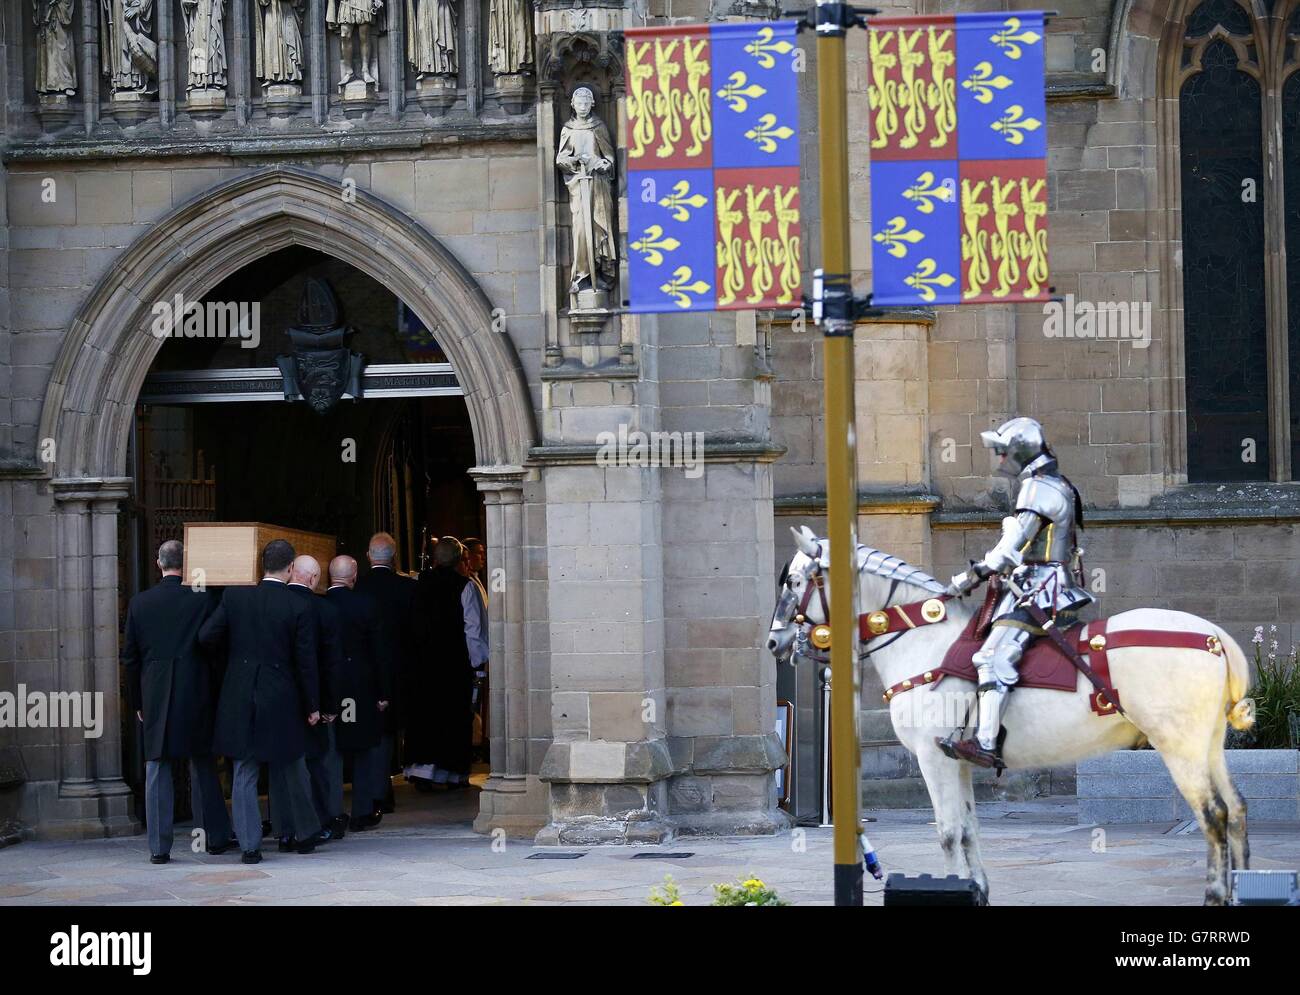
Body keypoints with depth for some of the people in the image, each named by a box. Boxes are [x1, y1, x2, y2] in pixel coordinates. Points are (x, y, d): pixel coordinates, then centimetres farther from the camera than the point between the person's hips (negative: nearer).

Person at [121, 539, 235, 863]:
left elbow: (130, 657, 5)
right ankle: (215, 836, 19)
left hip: (155, 696, 1)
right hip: (195, 693, -1)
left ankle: (159, 846, 0)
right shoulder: (201, 600, -5)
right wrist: (214, 692, 10)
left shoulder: (139, 603, 1)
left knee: (157, 769, 3)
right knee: (202, 766, 12)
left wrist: (137, 702, 12)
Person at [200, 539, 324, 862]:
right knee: (291, 771, 15)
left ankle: (250, 845, 3)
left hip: (240, 701, 1)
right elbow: (306, 662, -5)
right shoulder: (299, 609, -8)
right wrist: (312, 705, 4)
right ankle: (306, 833, 27)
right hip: (282, 702, -1)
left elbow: (206, 636, -6)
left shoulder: (234, 597, -3)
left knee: (244, 773, 6)